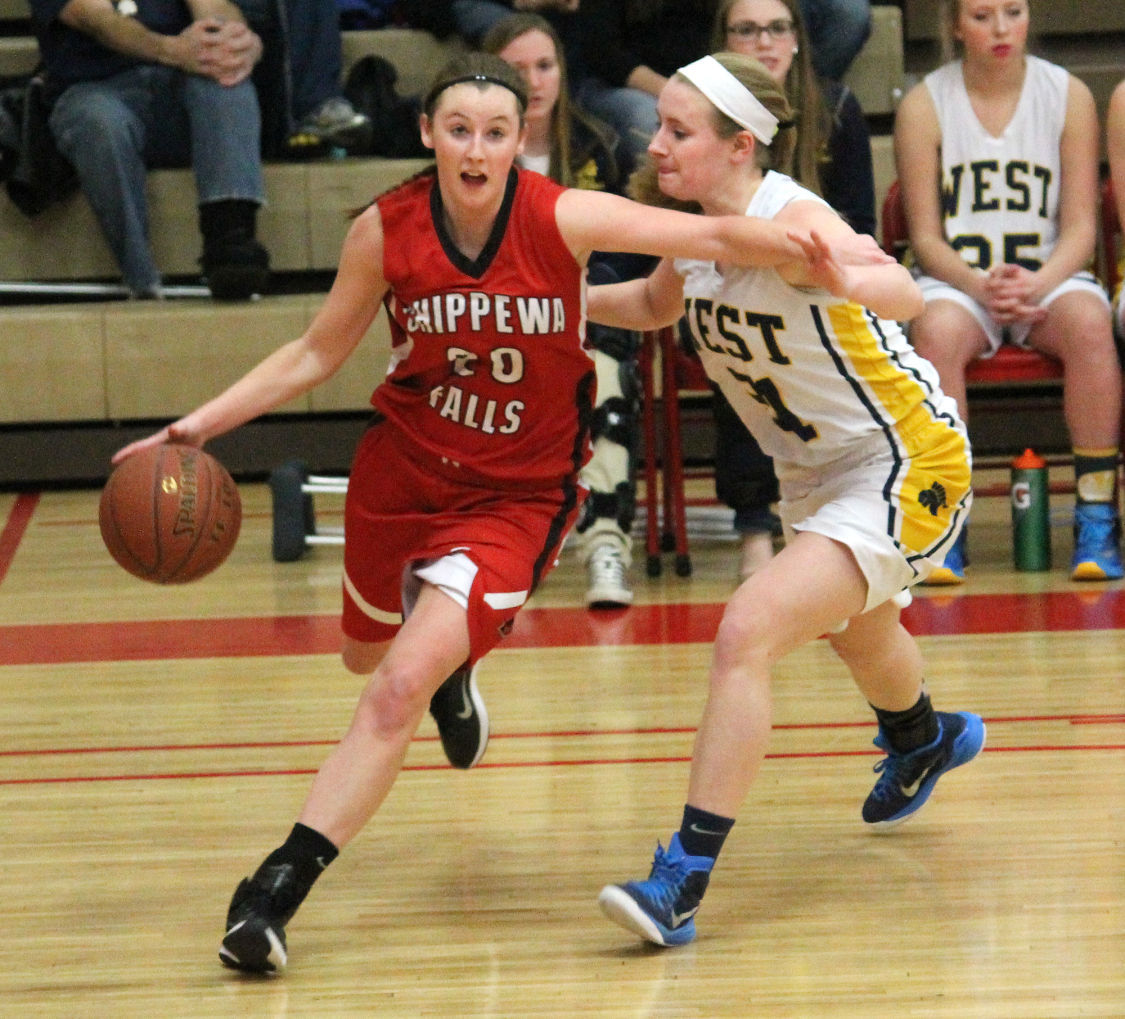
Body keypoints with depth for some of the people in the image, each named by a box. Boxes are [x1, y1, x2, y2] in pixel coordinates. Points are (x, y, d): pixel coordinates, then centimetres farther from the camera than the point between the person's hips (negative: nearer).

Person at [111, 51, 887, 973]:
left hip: (517, 494, -4)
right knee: (367, 655, 26)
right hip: (403, 470, 4)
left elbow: (712, 237, -23)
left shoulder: (562, 219, -18)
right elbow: (316, 354, 1)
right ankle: (451, 667, 64)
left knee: (400, 689, -20)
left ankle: (279, 888, -14)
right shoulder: (386, 230, -12)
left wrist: (822, 251, -39)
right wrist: (201, 424, -6)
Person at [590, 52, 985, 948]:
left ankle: (684, 880, -24)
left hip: (906, 462, -9)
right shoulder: (693, 229, -7)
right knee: (853, 631, 35)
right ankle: (924, 739, 69)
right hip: (814, 470, 9)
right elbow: (657, 304, 16)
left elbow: (901, 292, -49)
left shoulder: (790, 220, -29)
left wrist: (846, 283, -70)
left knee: (749, 633, -26)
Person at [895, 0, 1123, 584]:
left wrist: (1036, 284, -20)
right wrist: (980, 285, -21)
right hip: (957, 279, -1)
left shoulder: (1069, 96, 1)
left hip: (1048, 277, 1)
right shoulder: (924, 105, -1)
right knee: (936, 331, -36)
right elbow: (925, 238, -2)